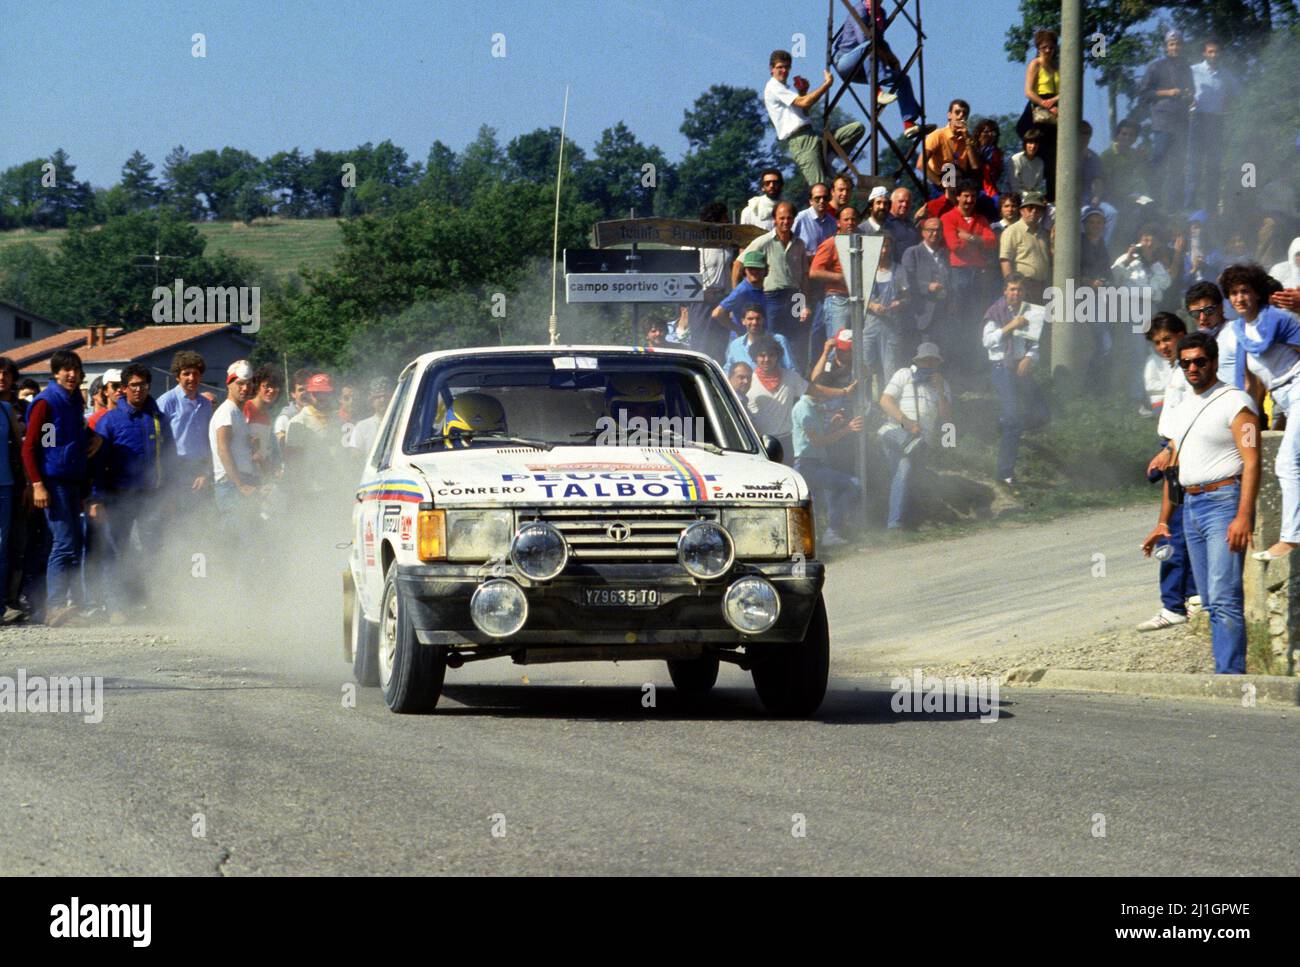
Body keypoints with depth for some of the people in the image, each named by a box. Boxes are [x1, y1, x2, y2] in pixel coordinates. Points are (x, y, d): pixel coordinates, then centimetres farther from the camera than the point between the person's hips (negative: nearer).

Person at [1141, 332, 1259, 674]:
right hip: (1191, 507, 8)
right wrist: (1163, 522, 20)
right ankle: (1226, 674, 8)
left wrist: (1243, 517, -23)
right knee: (1212, 603, 6)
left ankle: (1230, 675, -20)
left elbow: (1252, 462, -14)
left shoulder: (1234, 402, -6)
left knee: (1224, 598, -16)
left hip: (1224, 503, -8)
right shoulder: (1182, 411, 19)